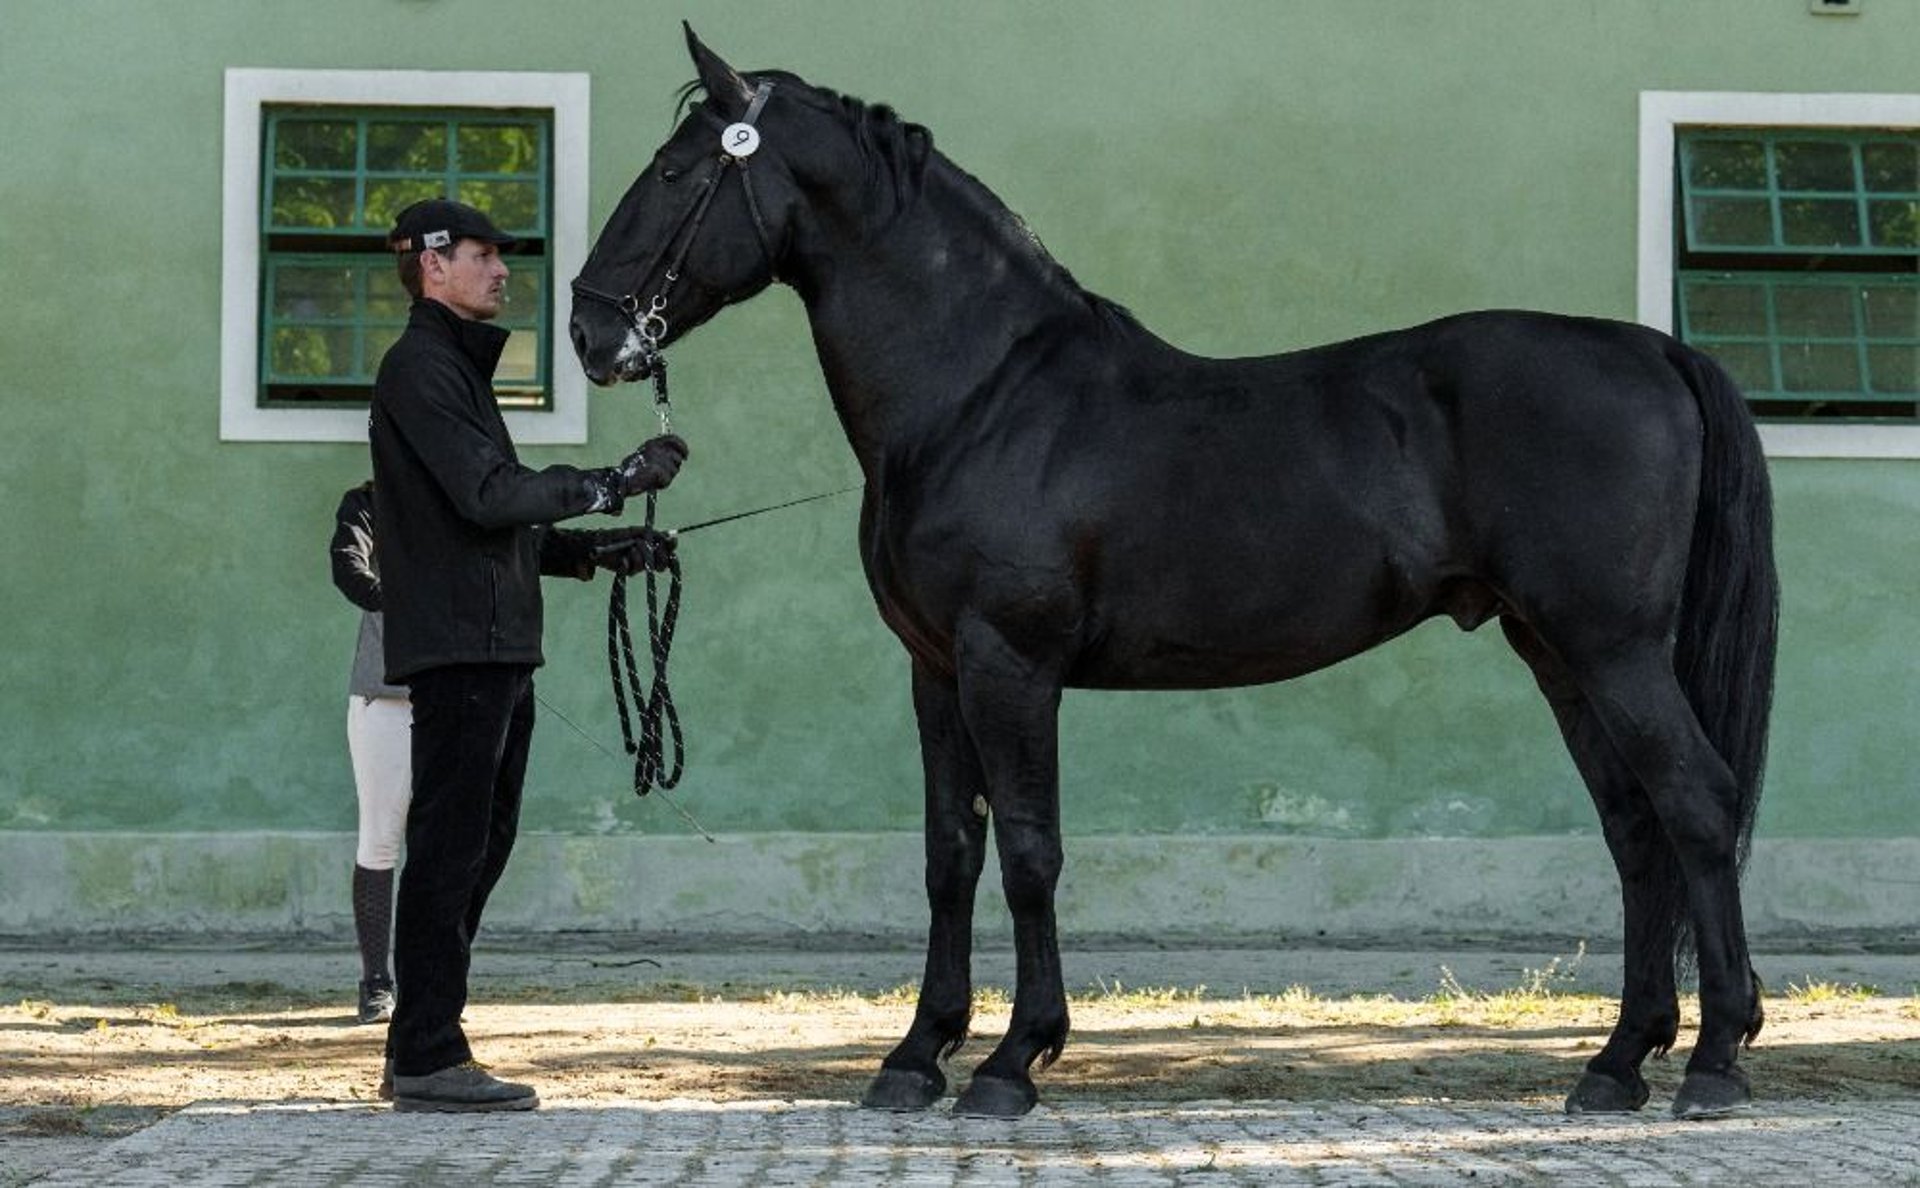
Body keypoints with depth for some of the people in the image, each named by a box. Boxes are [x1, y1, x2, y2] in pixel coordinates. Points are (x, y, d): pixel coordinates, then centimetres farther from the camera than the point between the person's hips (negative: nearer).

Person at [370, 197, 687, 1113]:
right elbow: (489, 494, -20)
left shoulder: (456, 367, 23)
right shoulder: (421, 367, -9)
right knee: (450, 849, -8)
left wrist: (599, 551, 14)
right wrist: (616, 482, -17)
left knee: (476, 849, 12)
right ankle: (428, 1061, -6)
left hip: (495, 652, 10)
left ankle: (424, 1048, 17)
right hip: (458, 647, -10)